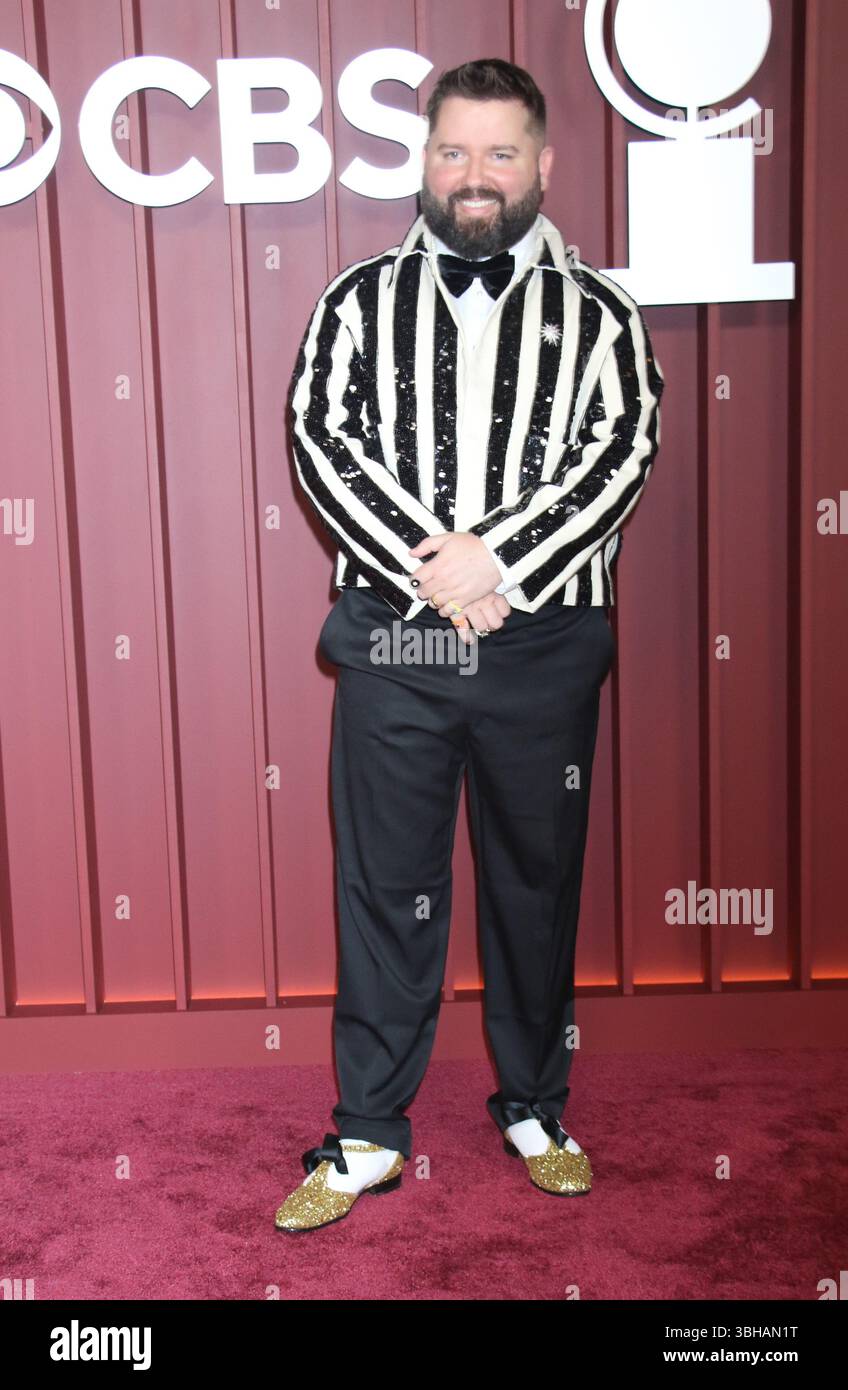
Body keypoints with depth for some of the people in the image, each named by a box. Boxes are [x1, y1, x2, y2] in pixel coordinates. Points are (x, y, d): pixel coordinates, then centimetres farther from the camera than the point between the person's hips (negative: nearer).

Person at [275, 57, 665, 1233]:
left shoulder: (596, 312, 6)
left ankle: (535, 1110, 32)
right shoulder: (361, 299, 7)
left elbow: (621, 452, -7)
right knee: (386, 892, 6)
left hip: (543, 647, 1)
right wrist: (430, 565, -17)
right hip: (391, 642, 0)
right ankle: (370, 1137, 21)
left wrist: (496, 561, -19)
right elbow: (322, 440, -4)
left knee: (538, 882, 12)